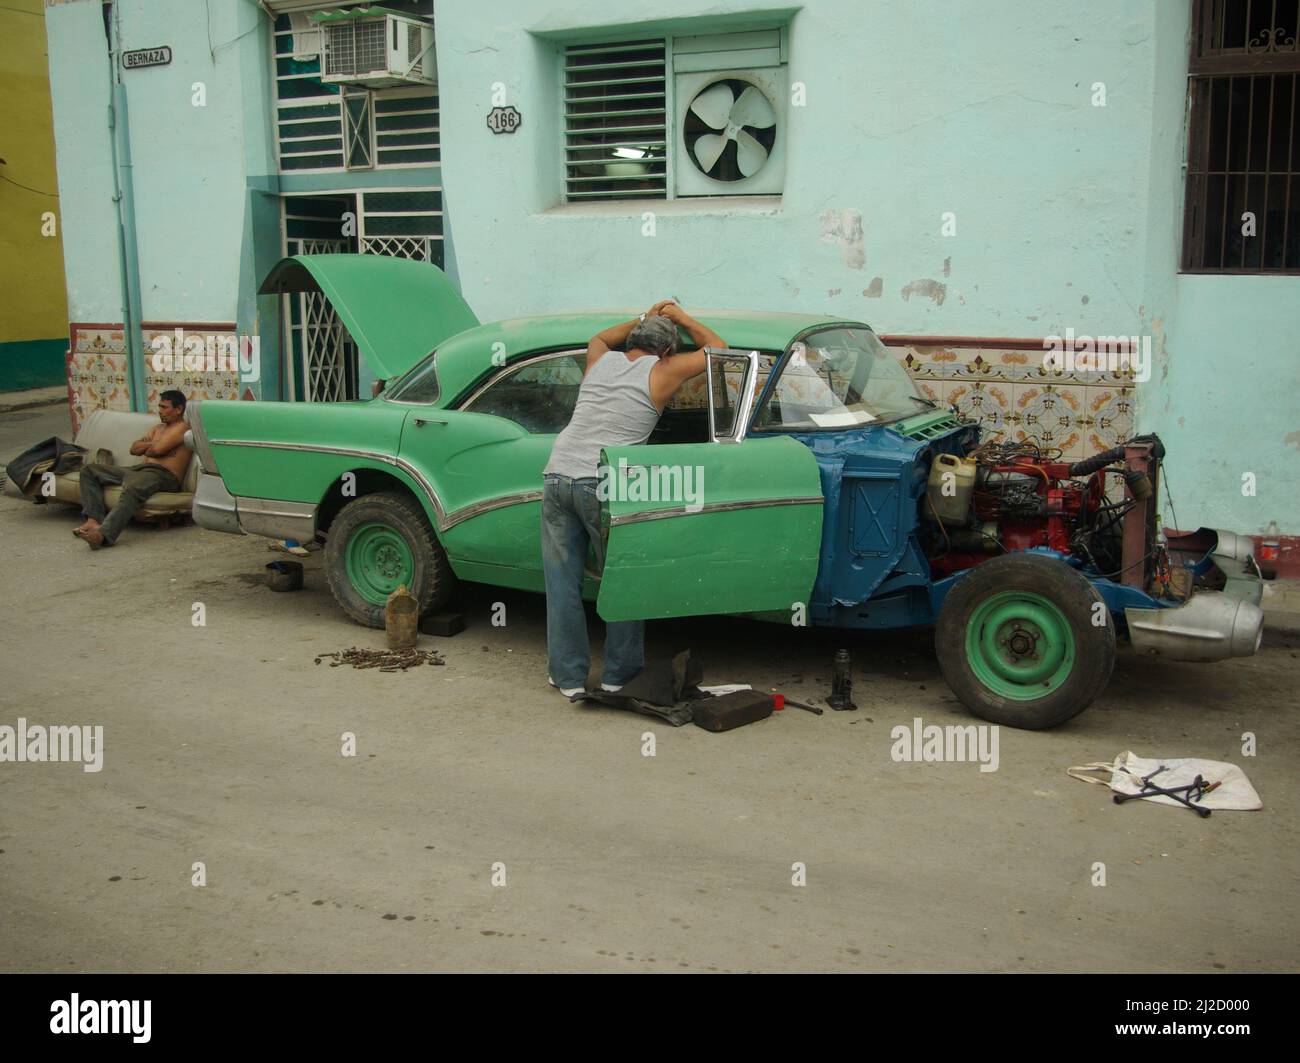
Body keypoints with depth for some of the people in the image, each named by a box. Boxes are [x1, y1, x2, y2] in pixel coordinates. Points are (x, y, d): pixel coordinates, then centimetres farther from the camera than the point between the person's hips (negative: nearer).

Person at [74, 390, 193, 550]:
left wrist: (147, 449, 8)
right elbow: (134, 448, 19)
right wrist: (152, 444, 1)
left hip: (162, 474, -10)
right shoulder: (158, 428, 30)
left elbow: (157, 449, -14)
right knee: (89, 470, 5)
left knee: (132, 488, -43)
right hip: (138, 470, 10)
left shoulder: (183, 427, 0)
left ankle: (103, 534, -60)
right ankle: (94, 520, -16)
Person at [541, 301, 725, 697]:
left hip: (557, 475, 5)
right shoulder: (660, 373, 4)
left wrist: (644, 319, 43)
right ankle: (618, 674, 16)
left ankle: (569, 676, 13)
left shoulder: (600, 360, 17)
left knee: (562, 581, 9)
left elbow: (599, 338, 44)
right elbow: (717, 348, 18)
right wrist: (682, 319, 28)